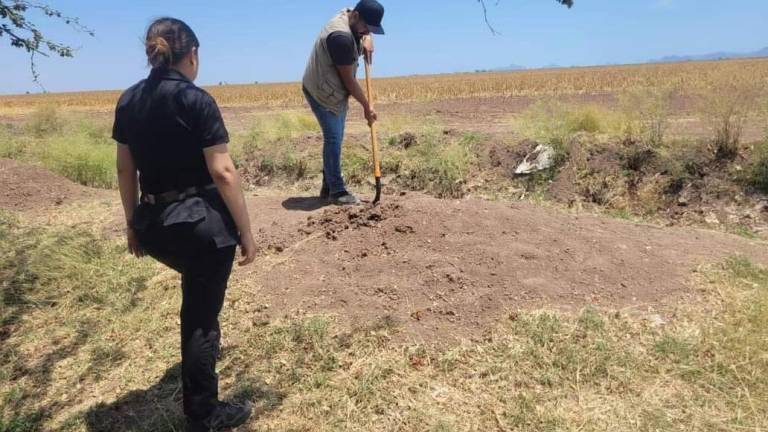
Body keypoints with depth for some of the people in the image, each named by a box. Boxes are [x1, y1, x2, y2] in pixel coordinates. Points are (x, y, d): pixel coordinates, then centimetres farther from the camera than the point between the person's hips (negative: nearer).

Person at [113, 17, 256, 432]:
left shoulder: (129, 100, 5)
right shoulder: (197, 100, -14)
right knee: (201, 311, 6)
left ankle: (203, 349, 55)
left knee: (197, 292, 34)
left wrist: (133, 224, 19)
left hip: (155, 224, 7)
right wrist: (246, 231, -11)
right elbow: (222, 172, -18)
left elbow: (125, 169, 9)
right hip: (204, 223, -6)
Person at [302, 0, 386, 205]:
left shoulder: (349, 17, 0)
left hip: (336, 92, 10)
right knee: (333, 139, -12)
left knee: (335, 139, 11)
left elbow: (365, 32, 25)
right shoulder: (341, 37, -28)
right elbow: (348, 79, -22)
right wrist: (367, 106, -13)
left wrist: (367, 39, 1)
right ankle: (337, 191, -5)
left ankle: (328, 187, 19)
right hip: (322, 92, -10)